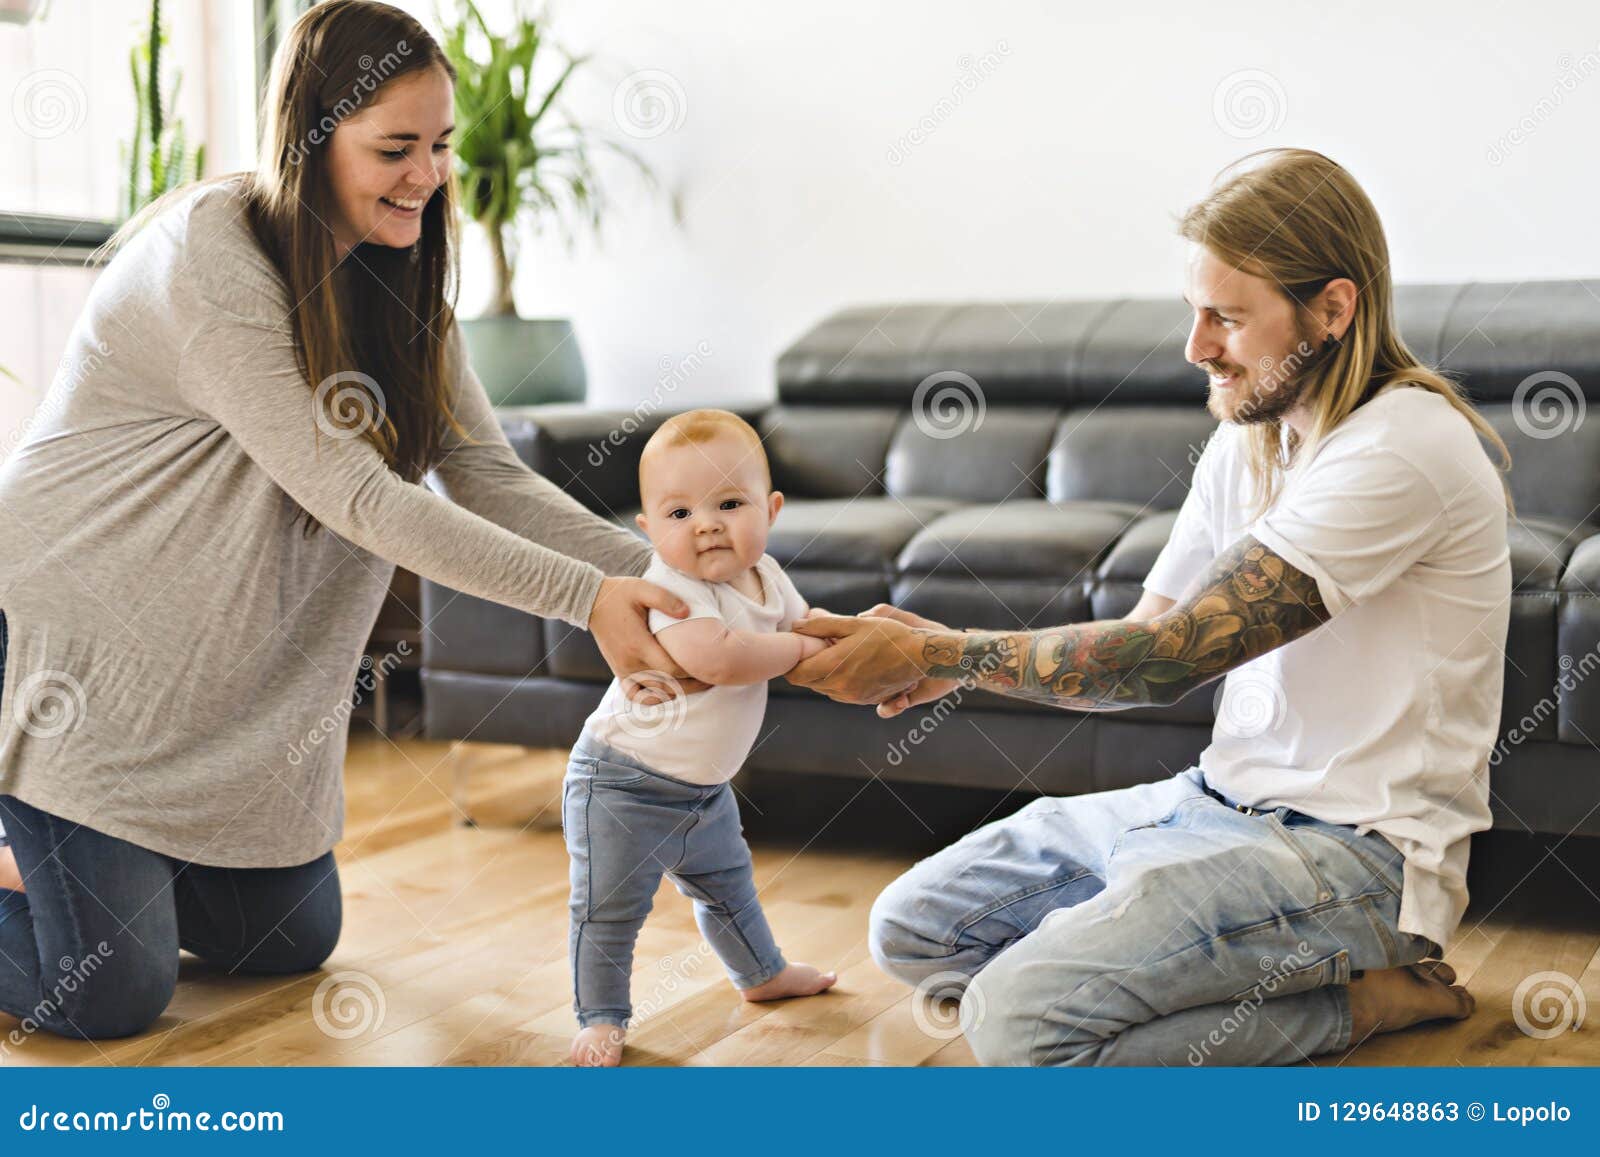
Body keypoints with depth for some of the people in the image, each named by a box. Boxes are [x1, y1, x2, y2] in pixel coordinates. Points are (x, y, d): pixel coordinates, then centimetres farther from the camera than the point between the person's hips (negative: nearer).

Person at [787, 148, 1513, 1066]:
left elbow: (1167, 656, -24)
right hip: (1223, 802, 9)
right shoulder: (1248, 440, 9)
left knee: (1019, 1018, -26)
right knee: (912, 931, 6)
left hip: (1355, 847, -9)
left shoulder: (1402, 447, -21)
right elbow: (1147, 639, 8)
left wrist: (934, 653, -18)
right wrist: (953, 663, -8)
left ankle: (1356, 999, -5)